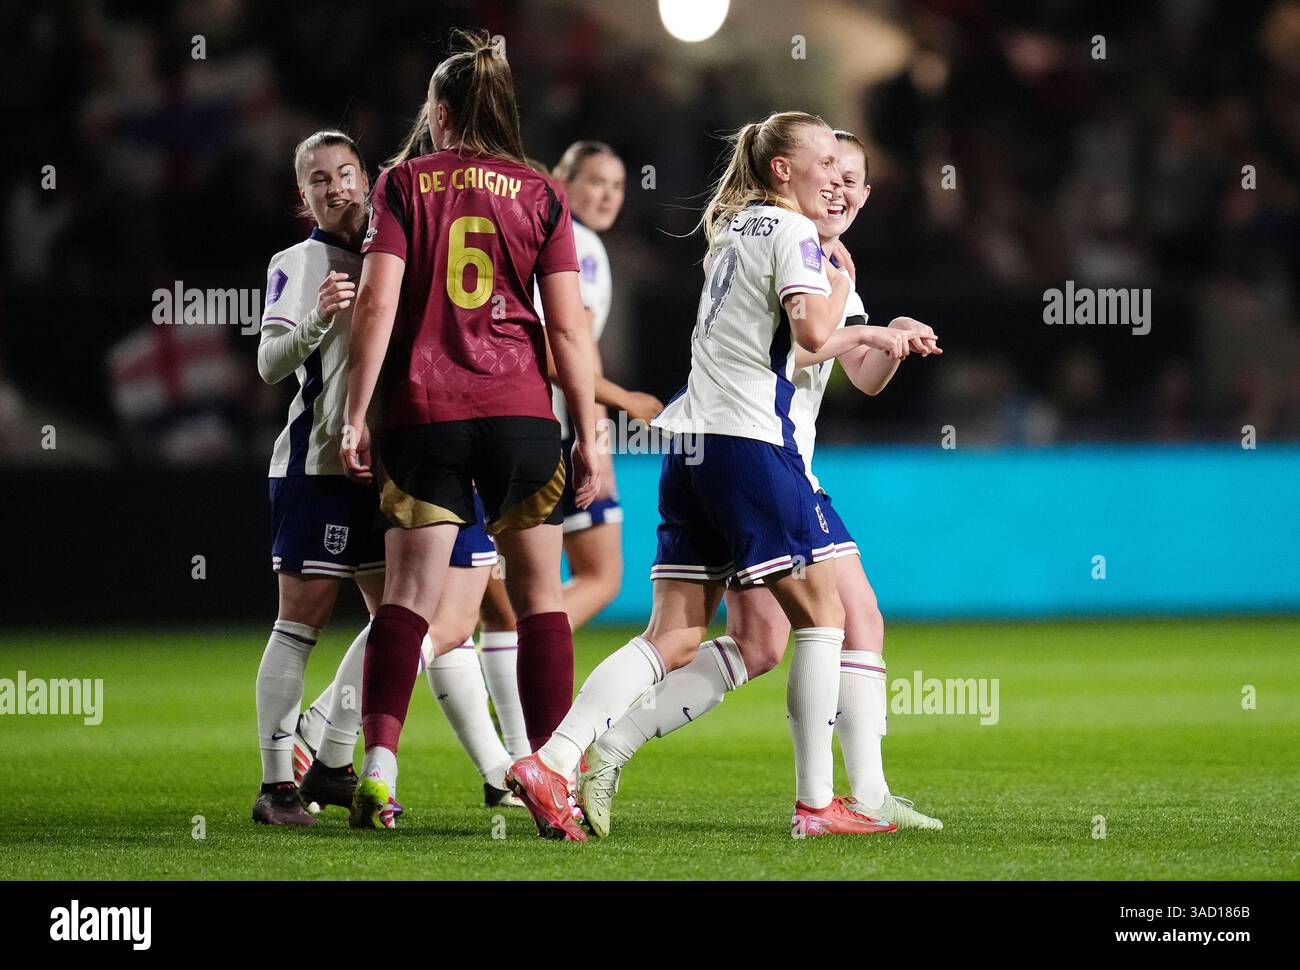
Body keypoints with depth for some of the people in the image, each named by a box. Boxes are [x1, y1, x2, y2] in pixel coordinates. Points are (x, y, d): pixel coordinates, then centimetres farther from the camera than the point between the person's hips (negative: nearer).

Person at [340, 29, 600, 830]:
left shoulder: (403, 184, 4)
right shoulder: (541, 196, 6)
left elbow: (378, 305, -5)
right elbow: (569, 326, 1)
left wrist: (355, 414, -2)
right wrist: (589, 433, 5)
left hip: (423, 412, 0)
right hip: (520, 407, 0)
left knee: (408, 595, -1)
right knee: (540, 594, 7)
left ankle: (380, 768, -15)